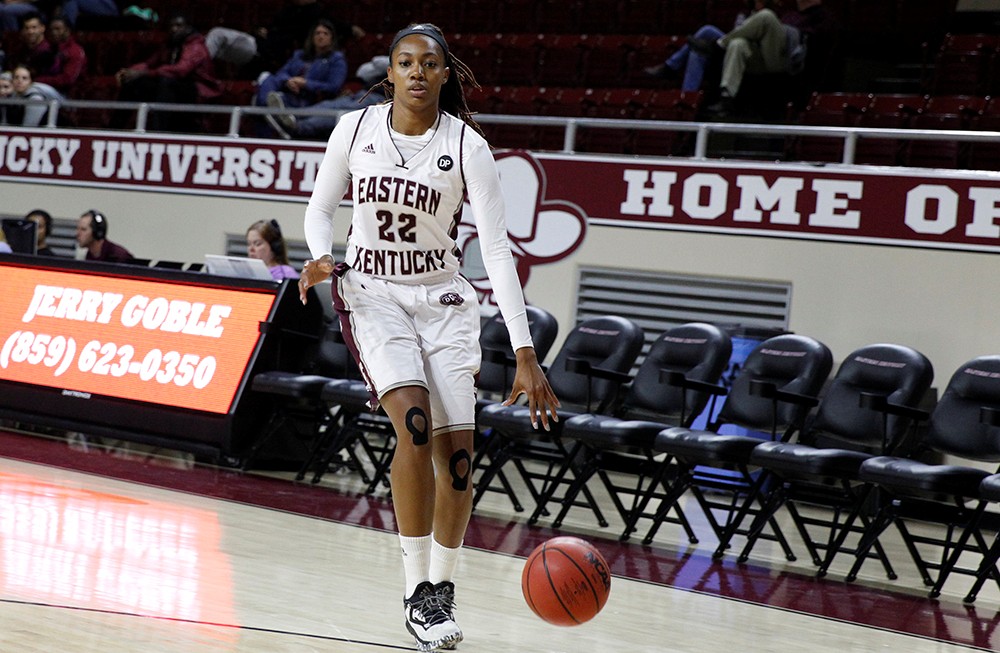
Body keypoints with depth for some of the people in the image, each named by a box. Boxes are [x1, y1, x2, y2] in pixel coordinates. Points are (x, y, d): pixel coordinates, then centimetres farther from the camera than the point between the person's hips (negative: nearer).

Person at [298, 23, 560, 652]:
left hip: (442, 298, 1)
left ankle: (443, 586, 18)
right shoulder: (355, 129, -6)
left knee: (458, 451, -4)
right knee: (415, 422, -23)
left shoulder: (467, 146, -11)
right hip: (372, 294, -1)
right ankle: (417, 586, -13)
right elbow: (321, 209, 9)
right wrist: (321, 256, -15)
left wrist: (525, 353, -22)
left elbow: (497, 251, -16)